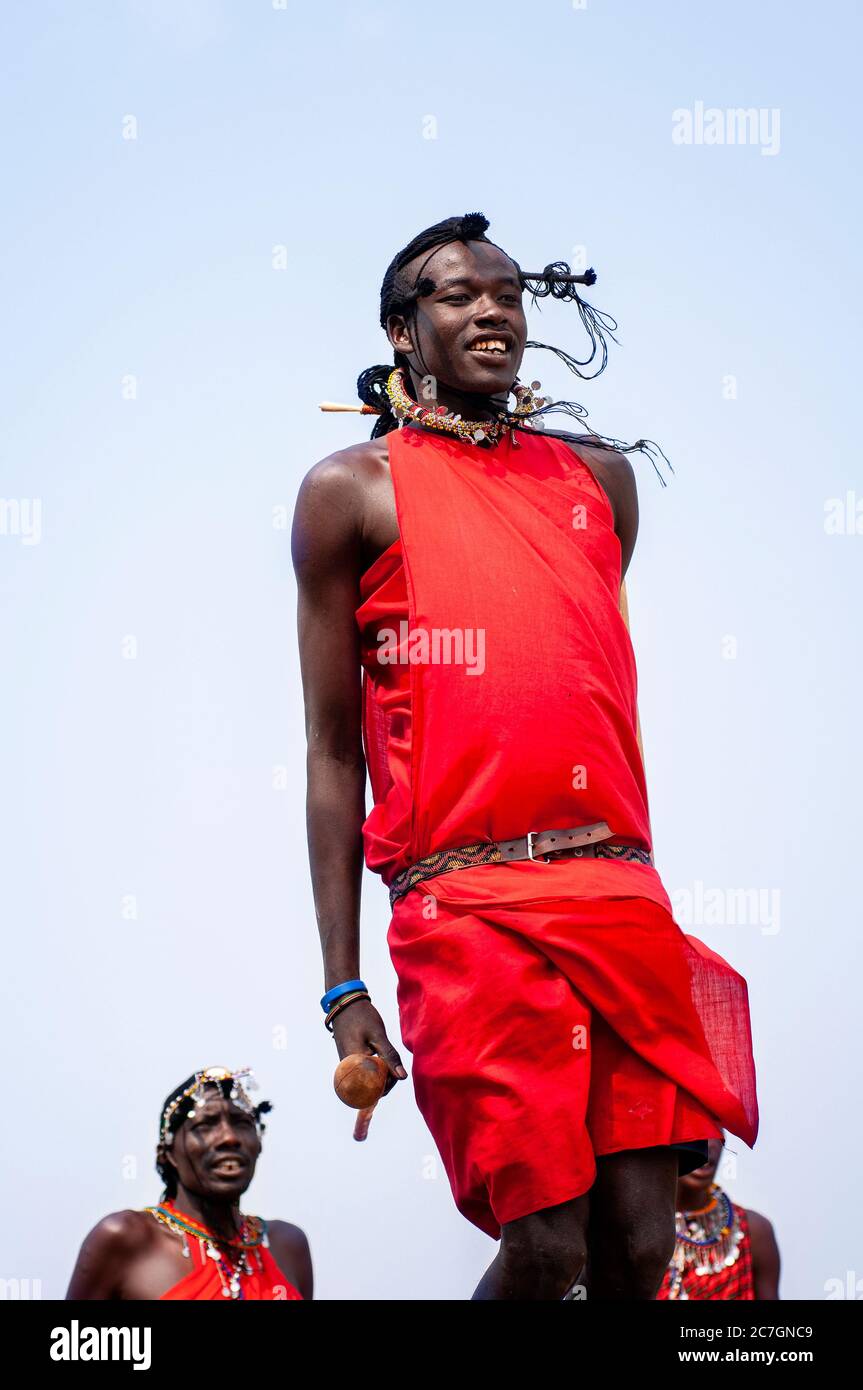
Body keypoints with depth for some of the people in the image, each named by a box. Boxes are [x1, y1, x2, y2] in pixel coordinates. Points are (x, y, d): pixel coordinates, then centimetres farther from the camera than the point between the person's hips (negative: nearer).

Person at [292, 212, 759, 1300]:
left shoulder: (600, 476, 20)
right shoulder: (352, 490, 7)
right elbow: (334, 752, 5)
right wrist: (342, 988, 0)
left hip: (622, 895, 4)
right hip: (467, 906, -4)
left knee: (640, 1243, -1)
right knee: (546, 1245, -10)